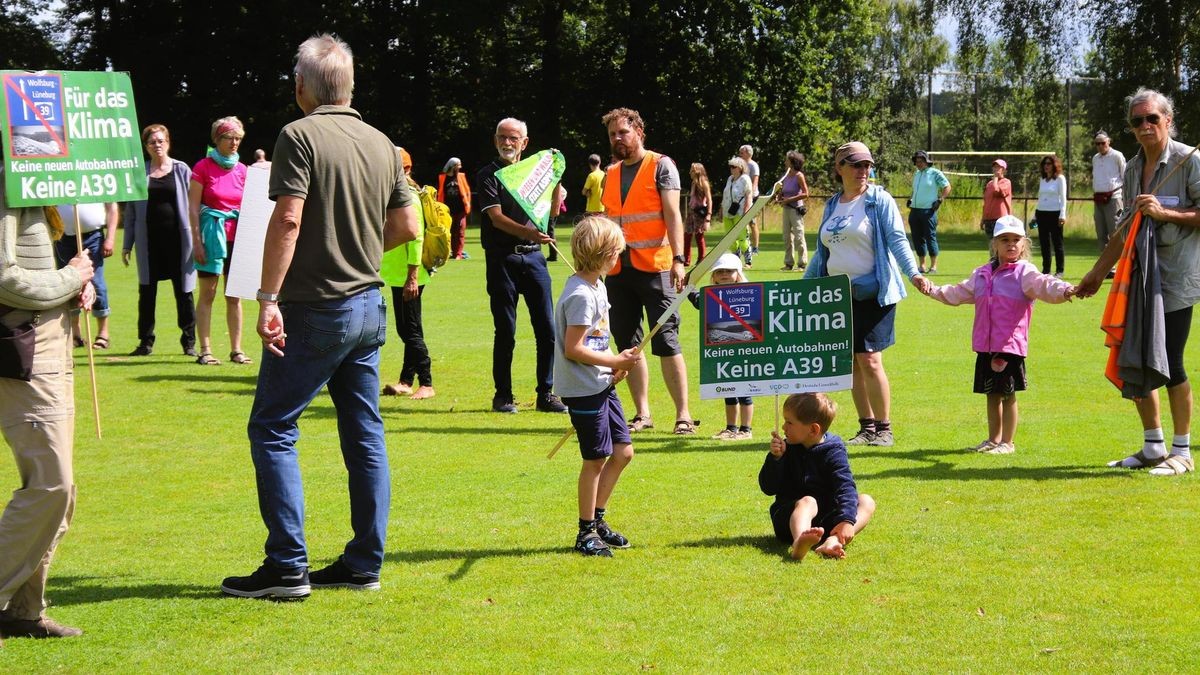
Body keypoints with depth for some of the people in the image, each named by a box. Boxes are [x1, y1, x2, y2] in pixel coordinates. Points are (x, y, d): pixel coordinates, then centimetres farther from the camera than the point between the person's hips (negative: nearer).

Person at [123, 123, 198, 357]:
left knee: (183, 290, 1)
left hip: (177, 237, -2)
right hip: (149, 239, 2)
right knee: (147, 291, 5)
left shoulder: (181, 170, 3)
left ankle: (189, 342, 9)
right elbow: (130, 211, 10)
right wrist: (127, 244, 6)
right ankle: (146, 342, 12)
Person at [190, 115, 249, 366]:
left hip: (236, 236, 4)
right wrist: (197, 241, -10)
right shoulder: (203, 167, -3)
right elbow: (193, 207, -5)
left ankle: (236, 349, 9)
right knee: (208, 294, -2)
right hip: (211, 234, -4)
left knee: (234, 295, 5)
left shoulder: (242, 170, 9)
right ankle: (205, 350, 0)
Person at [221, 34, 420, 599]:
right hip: (369, 307, 7)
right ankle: (364, 563, 13)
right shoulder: (382, 144, 9)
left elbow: (288, 219, -21)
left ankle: (288, 568, -4)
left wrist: (268, 298, -20)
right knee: (364, 436, 10)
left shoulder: (301, 136, -11)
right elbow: (407, 226, 13)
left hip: (315, 308, -7)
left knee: (272, 429, 0)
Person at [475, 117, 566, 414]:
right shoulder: (488, 175, 1)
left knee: (547, 328, 0)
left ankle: (546, 394, 8)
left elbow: (552, 210, 9)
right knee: (505, 331, 0)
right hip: (502, 258, -4)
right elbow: (496, 217, -12)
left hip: (533, 256, 4)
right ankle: (503, 395, 10)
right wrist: (527, 232, -28)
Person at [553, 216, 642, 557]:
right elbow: (573, 349, -22)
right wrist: (616, 361, -15)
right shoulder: (580, 295, -20)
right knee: (596, 459, 0)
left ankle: (597, 519, 25)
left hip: (602, 385, 10)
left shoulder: (596, 287, 10)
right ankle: (586, 532, 13)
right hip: (584, 389, -10)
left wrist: (617, 362, 1)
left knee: (623, 452, 13)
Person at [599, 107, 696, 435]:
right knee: (627, 343, 7)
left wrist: (678, 259, -18)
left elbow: (672, 214, -8)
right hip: (618, 269, 6)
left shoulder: (661, 165, -1)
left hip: (654, 267, -6)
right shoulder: (610, 174, 16)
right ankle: (642, 413, 14)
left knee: (666, 341, -7)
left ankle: (683, 414, -3)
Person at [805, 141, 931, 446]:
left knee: (870, 361, -10)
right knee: (853, 363, 7)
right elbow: (822, 251, 22)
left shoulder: (880, 200, -3)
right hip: (839, 295, 6)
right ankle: (866, 428, 15)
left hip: (873, 293, -6)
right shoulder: (832, 205, 14)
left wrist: (913, 273, -26)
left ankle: (884, 429, -1)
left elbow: (897, 240, -12)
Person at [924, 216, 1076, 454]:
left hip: (1011, 345, -6)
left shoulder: (1025, 273, -5)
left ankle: (1007, 442, 10)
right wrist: (934, 290, 27)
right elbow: (959, 293, 28)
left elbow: (1043, 285, -23)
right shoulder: (982, 274, 15)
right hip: (985, 345, 6)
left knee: (1008, 394, 1)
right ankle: (993, 439, 26)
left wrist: (1064, 290, -42)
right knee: (992, 393, 14)